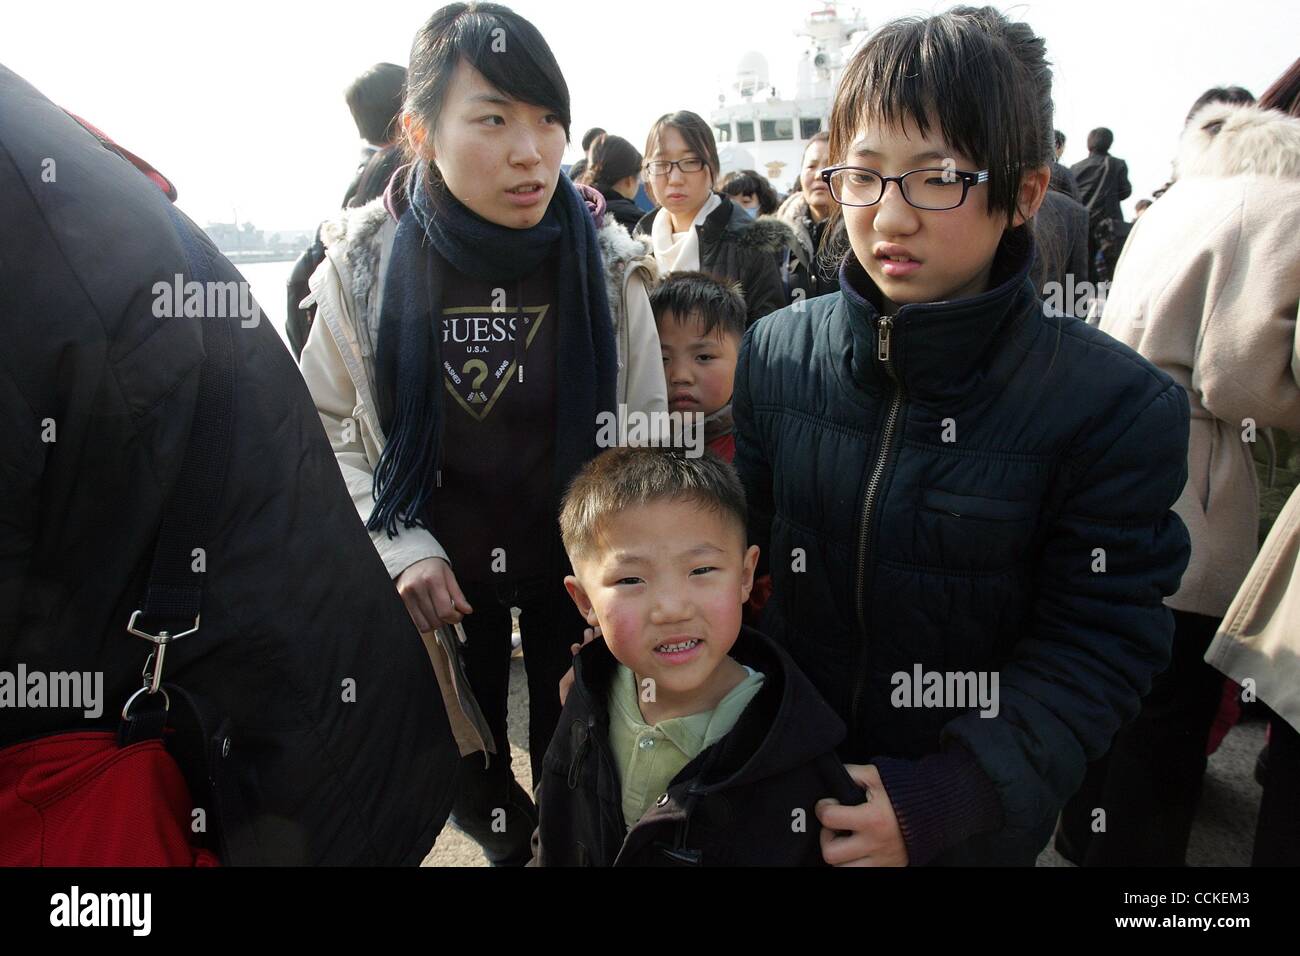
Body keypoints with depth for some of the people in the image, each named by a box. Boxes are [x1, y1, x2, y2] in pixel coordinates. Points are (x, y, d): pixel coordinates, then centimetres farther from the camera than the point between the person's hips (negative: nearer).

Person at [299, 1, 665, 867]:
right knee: (466, 738, 20)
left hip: (577, 565, 0)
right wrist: (402, 548, -14)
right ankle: (500, 831, 50)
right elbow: (330, 429, -4)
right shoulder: (365, 263, -14)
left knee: (570, 735, 16)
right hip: (442, 571, 1)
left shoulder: (606, 260, -13)